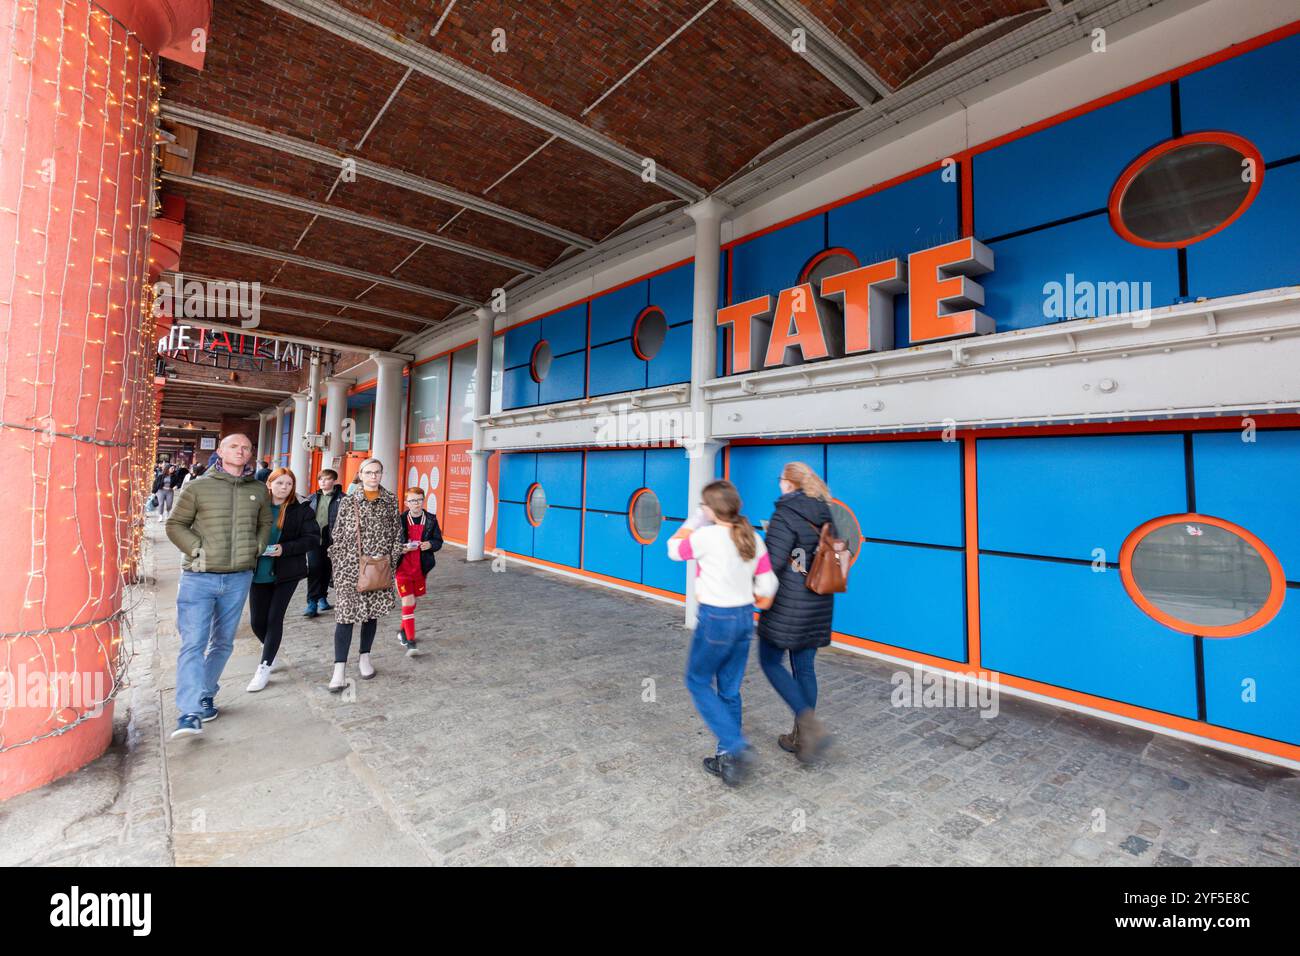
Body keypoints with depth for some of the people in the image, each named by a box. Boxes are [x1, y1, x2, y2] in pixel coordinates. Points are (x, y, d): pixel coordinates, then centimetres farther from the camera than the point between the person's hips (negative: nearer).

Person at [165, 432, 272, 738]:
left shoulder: (258, 491, 8)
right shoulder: (198, 487, -1)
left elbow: (265, 523, 20)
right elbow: (175, 524, 2)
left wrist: (256, 549, 7)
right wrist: (197, 550, -11)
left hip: (238, 578, 3)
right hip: (199, 576, -3)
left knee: (223, 642, 13)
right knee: (193, 643, -7)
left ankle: (205, 696, 29)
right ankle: (191, 712, -5)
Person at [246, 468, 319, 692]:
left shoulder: (301, 510, -6)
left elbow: (313, 539, -8)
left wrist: (284, 549, -19)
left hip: (287, 572, -2)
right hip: (259, 572, 2)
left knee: (274, 618, 1)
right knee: (257, 621, 8)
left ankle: (264, 667, 16)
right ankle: (271, 654, 38)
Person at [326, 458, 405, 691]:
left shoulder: (390, 500, 4)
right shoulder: (347, 502, 1)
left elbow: (396, 532, 7)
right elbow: (338, 535, 3)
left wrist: (391, 557, 0)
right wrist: (338, 566, -1)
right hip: (350, 565, -2)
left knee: (372, 611, 12)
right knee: (346, 613, -7)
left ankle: (364, 657, 29)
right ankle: (339, 669, -2)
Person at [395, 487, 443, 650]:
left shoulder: (431, 519, 0)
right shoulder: (400, 520, -8)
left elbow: (439, 541, 5)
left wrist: (430, 544, -17)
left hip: (421, 568, 4)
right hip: (403, 568, -3)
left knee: (412, 601, 18)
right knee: (408, 603, -7)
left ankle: (403, 630, 41)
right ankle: (410, 641, 1)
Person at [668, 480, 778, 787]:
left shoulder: (706, 536, -16)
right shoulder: (754, 539, 1)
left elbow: (674, 550, 3)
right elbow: (767, 586, 3)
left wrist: (695, 519, 9)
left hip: (715, 619, -6)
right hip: (744, 618, 6)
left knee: (698, 682, 13)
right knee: (729, 690, 16)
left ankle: (736, 747, 2)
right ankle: (728, 758, 24)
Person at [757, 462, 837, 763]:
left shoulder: (786, 515, -15)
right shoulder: (825, 515, 8)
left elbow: (773, 562, -20)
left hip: (788, 605, -7)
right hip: (820, 603, 7)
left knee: (771, 662, 8)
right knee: (804, 668, 14)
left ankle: (810, 724, -3)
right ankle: (801, 738, 24)